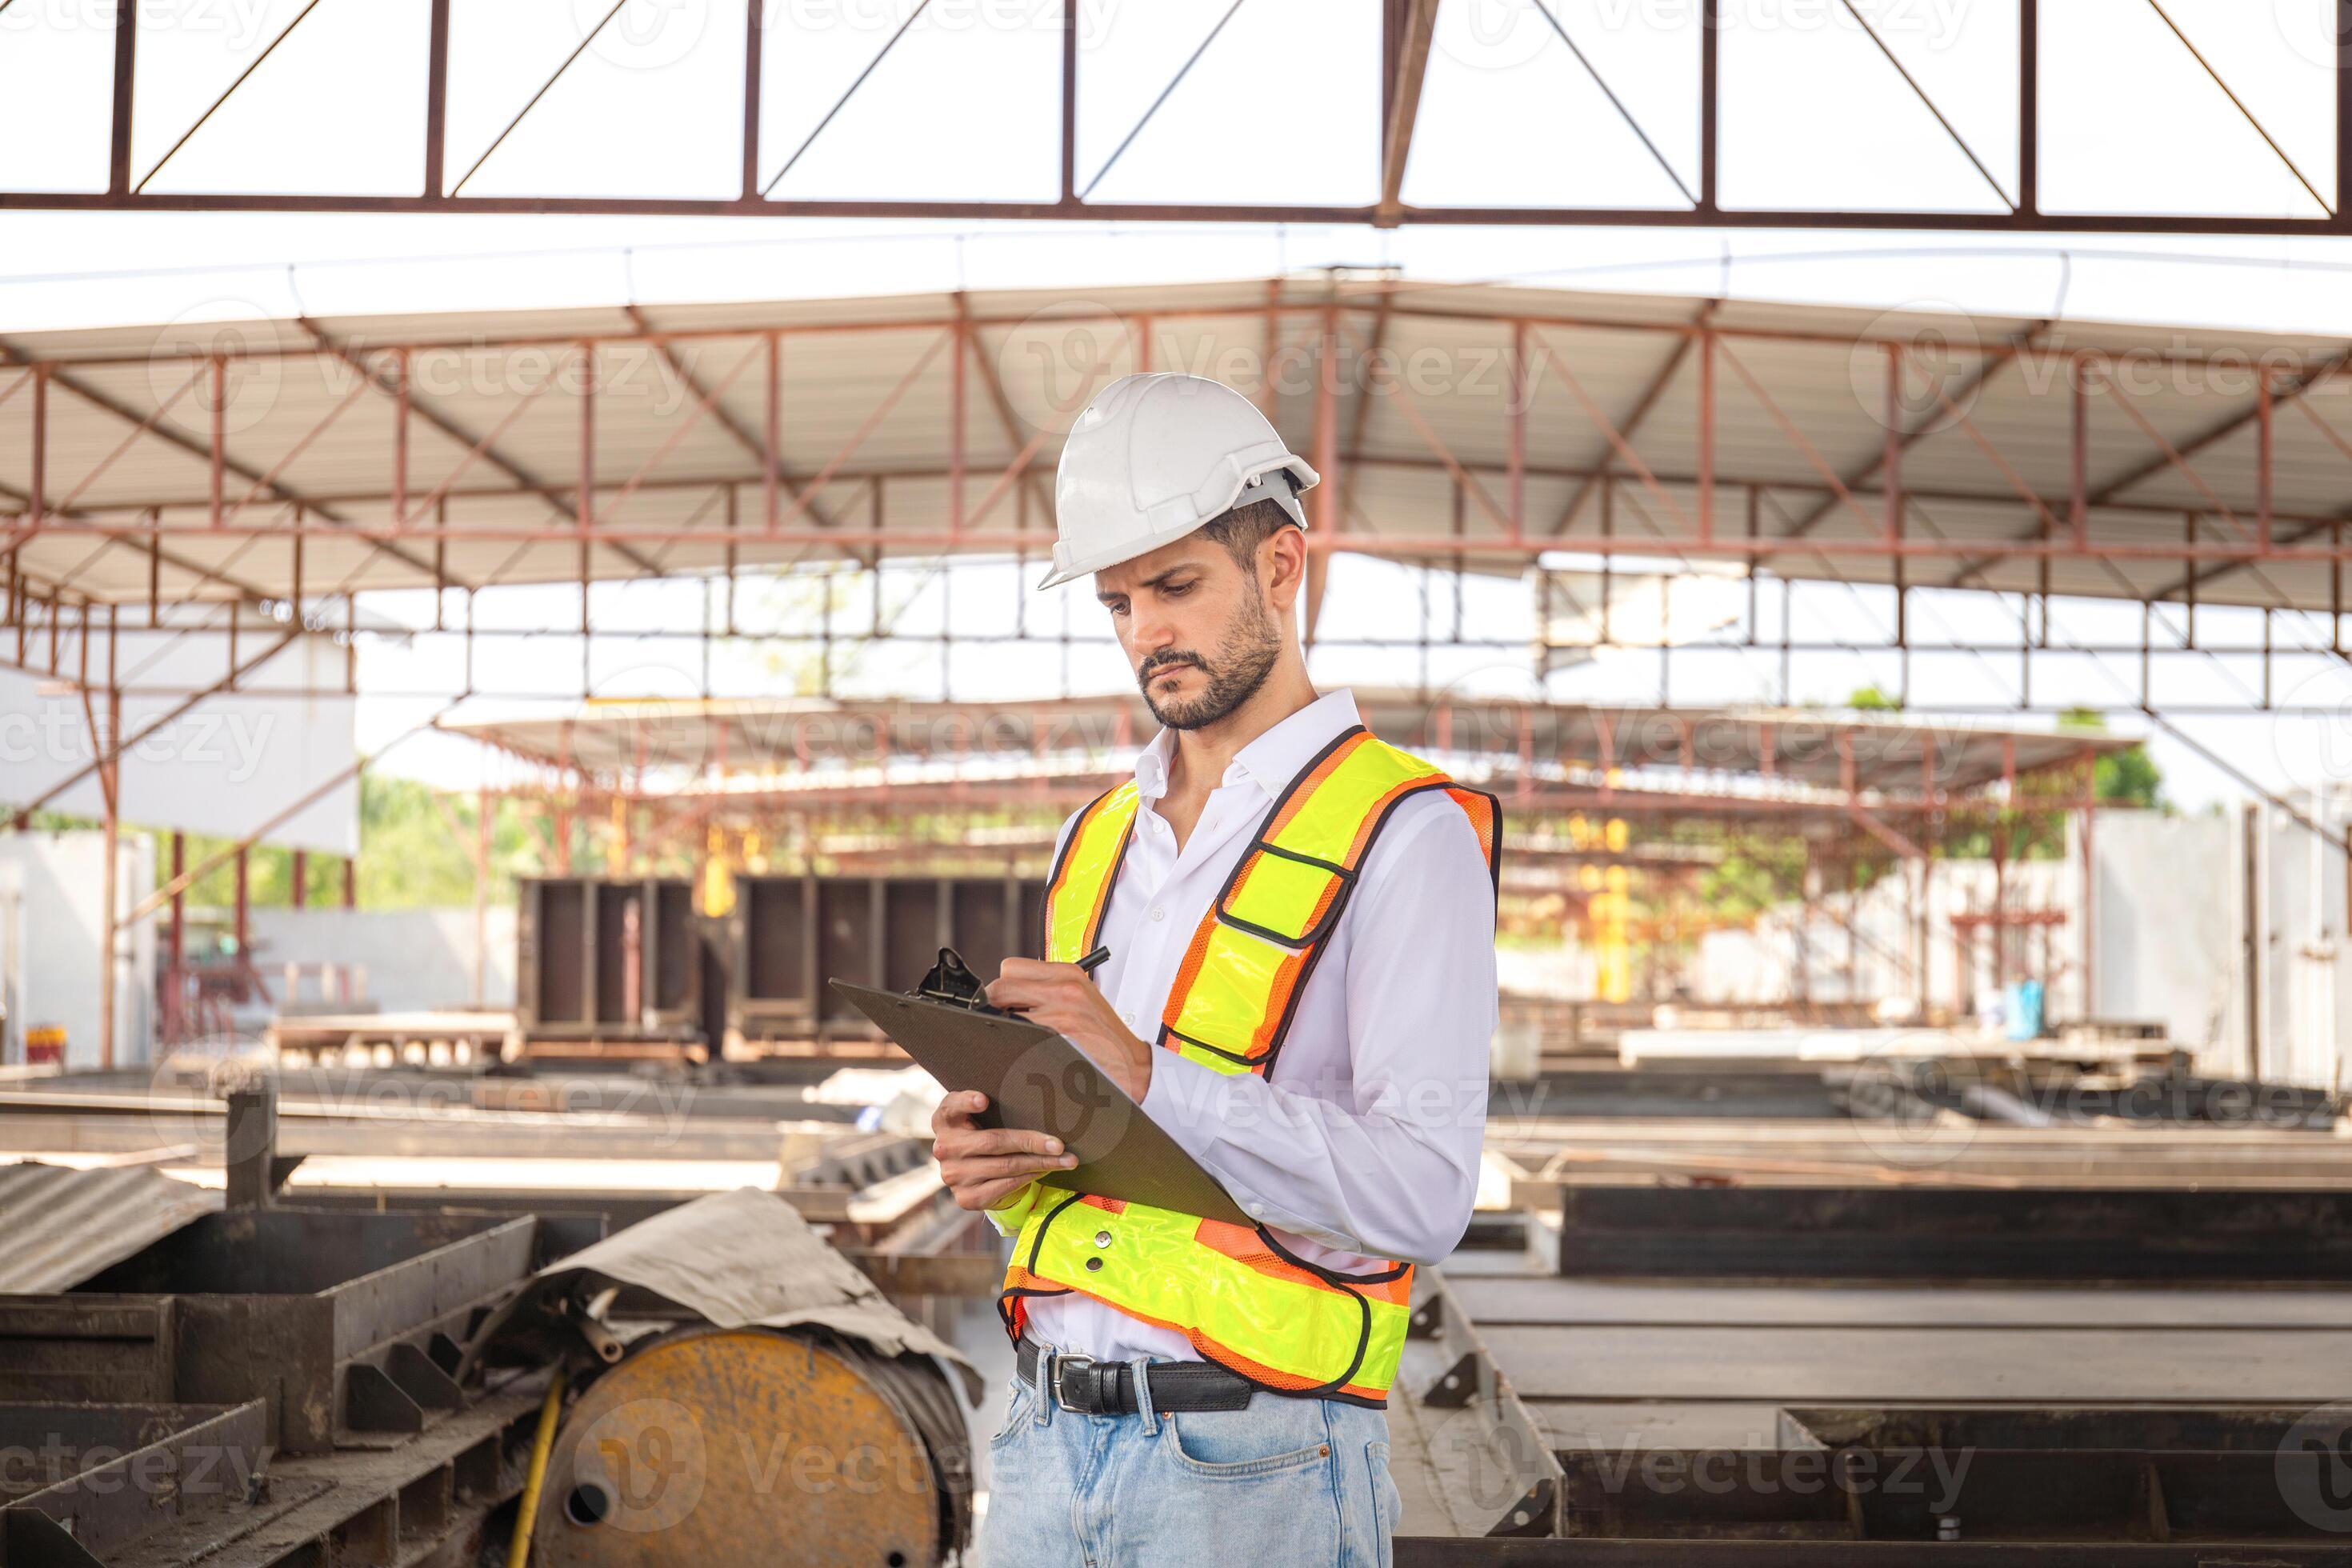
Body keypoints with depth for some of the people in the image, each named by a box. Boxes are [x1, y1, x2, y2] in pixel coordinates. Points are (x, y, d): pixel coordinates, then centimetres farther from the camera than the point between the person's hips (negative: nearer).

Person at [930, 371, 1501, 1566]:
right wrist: (991, 1165, -1)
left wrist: (1148, 1076, -24)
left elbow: (1423, 1194, -17)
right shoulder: (1097, 839, 15)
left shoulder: (1405, 834, -7)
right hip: (1044, 1434, 6)